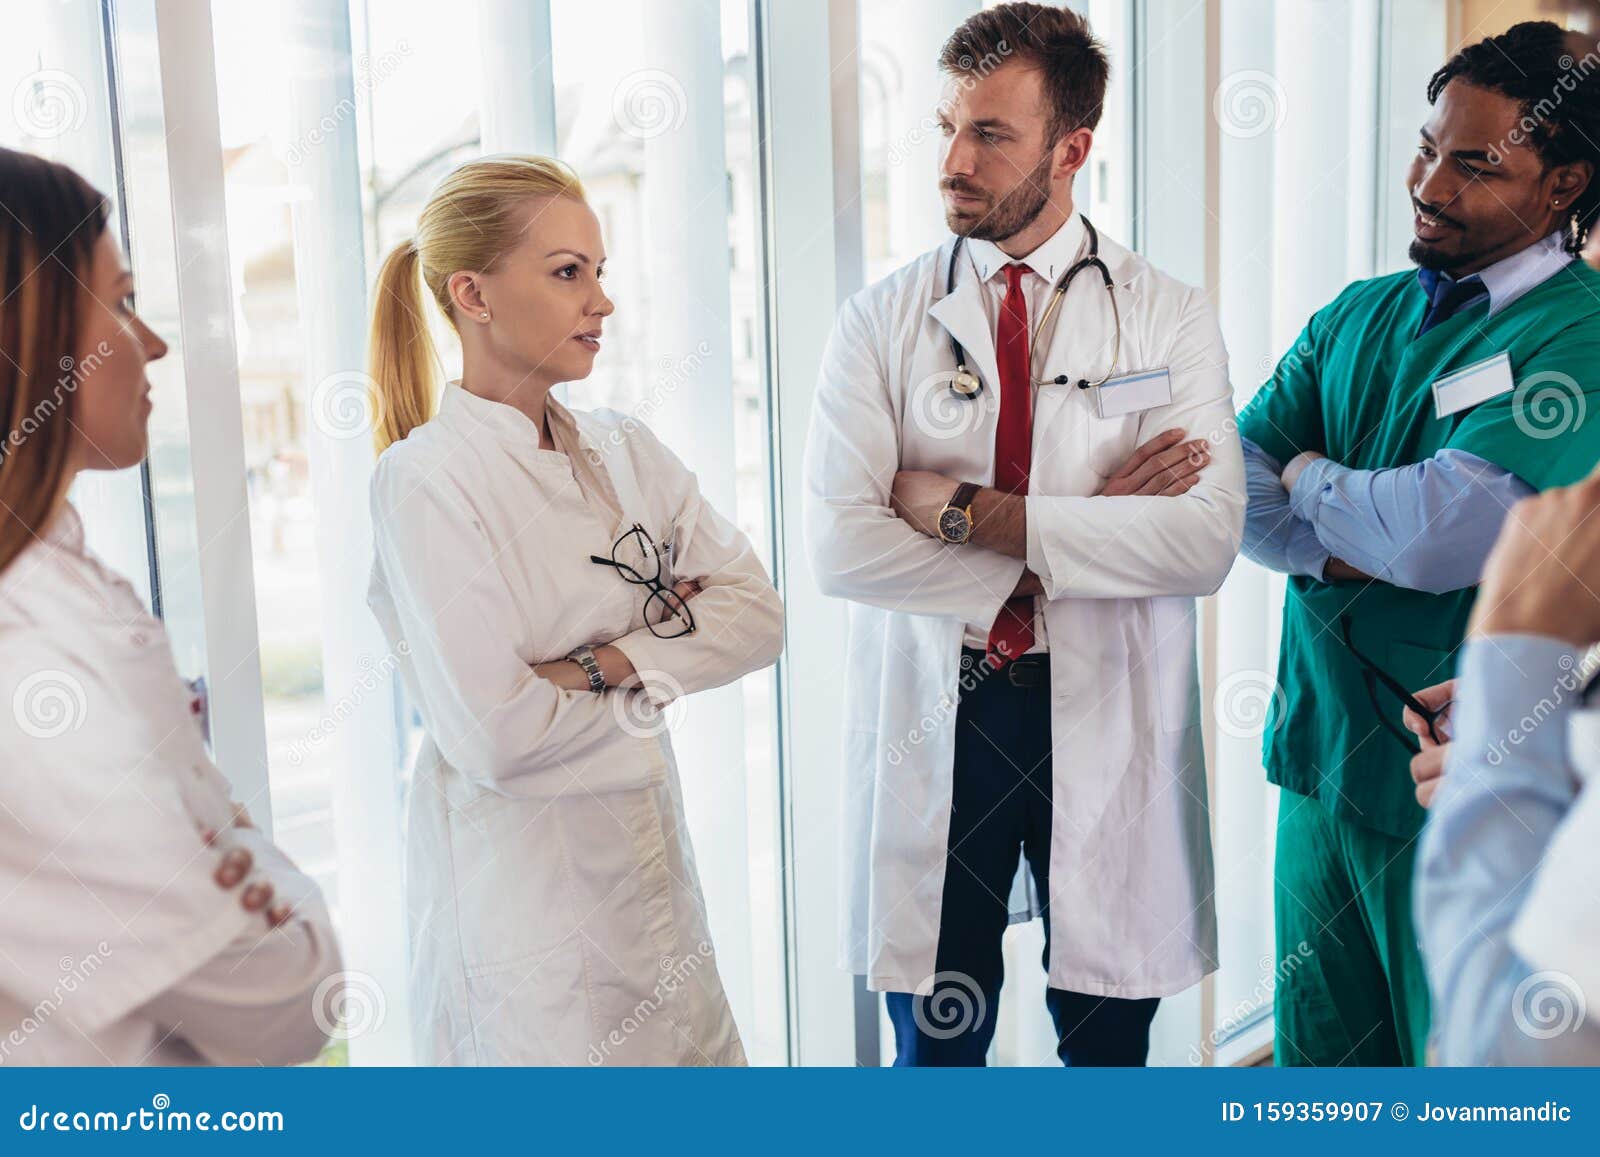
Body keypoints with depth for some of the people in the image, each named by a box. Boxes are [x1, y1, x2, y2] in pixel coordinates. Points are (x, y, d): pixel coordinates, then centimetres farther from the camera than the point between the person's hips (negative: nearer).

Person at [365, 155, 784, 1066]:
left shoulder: (622, 449, 5)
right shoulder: (426, 478, -15)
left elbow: (757, 614, -3)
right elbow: (490, 731, -21)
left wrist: (604, 664, -16)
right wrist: (661, 663, -7)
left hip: (642, 849, 6)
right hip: (517, 878, -6)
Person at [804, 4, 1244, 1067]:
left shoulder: (1170, 319, -1)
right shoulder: (882, 321, -1)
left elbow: (1207, 540, -15)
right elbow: (839, 544, -12)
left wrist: (967, 512, -17)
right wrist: (1082, 536, -14)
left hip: (1108, 722, 0)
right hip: (932, 717, 1)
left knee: (1108, 1040, 15)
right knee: (937, 1042, 14)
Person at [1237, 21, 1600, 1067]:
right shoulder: (1358, 316, 8)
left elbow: (1437, 534, -24)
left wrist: (1311, 479, -6)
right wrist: (1350, 552, -15)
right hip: (1322, 742, 6)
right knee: (1317, 1052, 18)